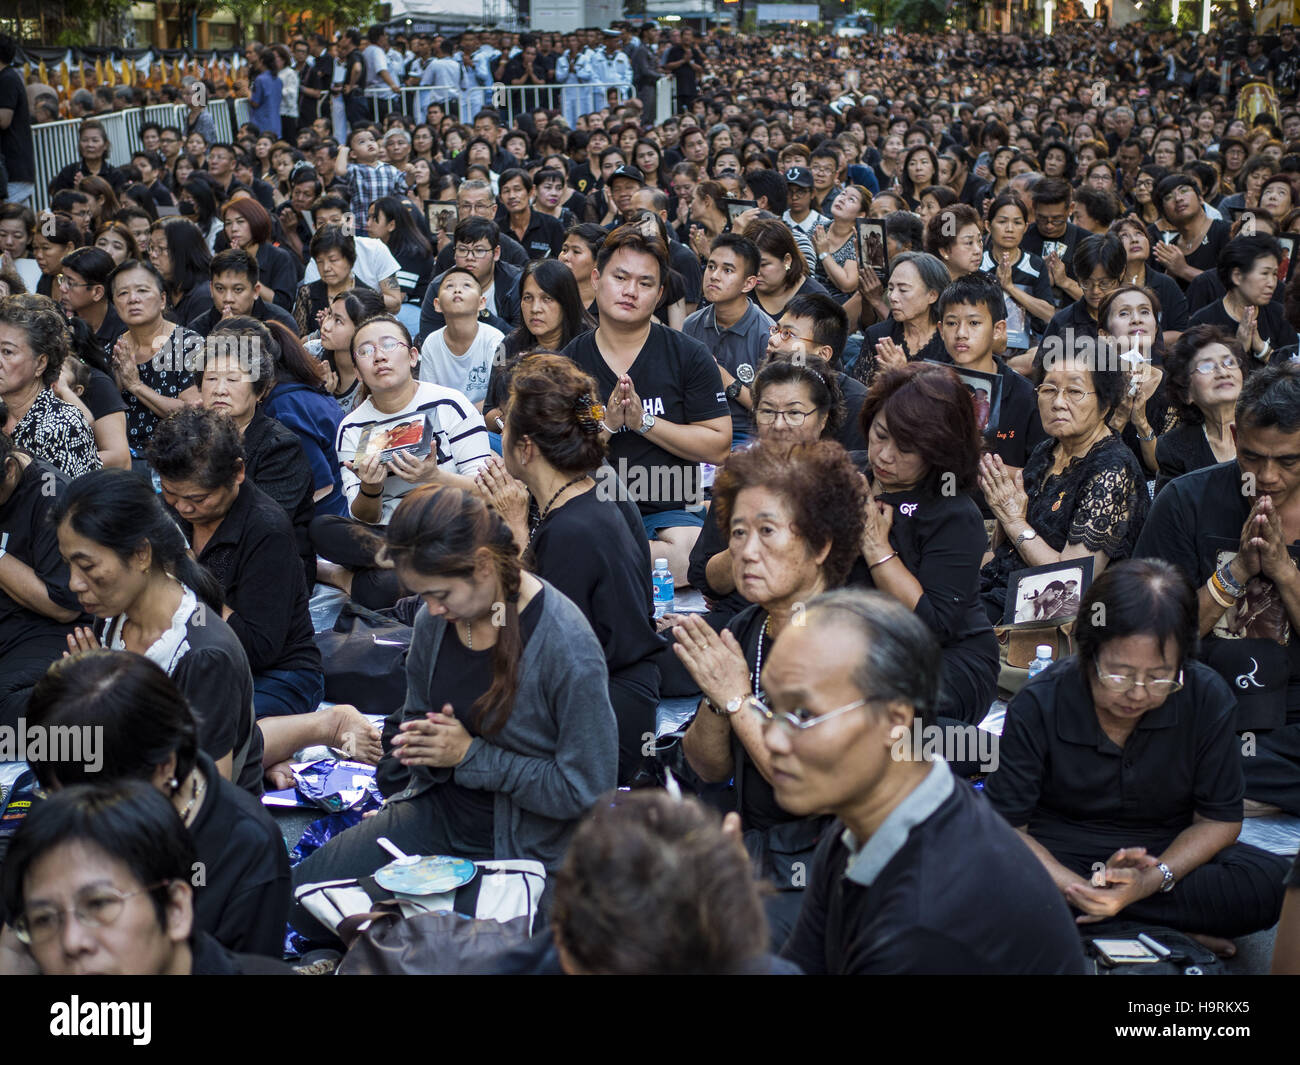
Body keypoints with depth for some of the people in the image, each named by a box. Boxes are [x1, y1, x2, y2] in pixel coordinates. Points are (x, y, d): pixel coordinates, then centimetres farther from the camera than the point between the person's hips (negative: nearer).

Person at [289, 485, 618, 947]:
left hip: (522, 845, -6)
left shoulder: (568, 649, -26)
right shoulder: (436, 619, -5)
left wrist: (470, 755, -21)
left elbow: (585, 790, -22)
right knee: (304, 904, -3)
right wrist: (420, 741, -11)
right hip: (437, 813, 6)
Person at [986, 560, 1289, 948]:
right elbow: (1005, 825, -14)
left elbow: (1219, 819, -4)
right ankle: (1172, 930, -24)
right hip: (1058, 857, -1)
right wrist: (1080, 888, -31)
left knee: (1270, 882, -27)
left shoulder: (1208, 699, -11)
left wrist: (1153, 880, -22)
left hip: (1168, 856, 2)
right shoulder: (1038, 705, -16)